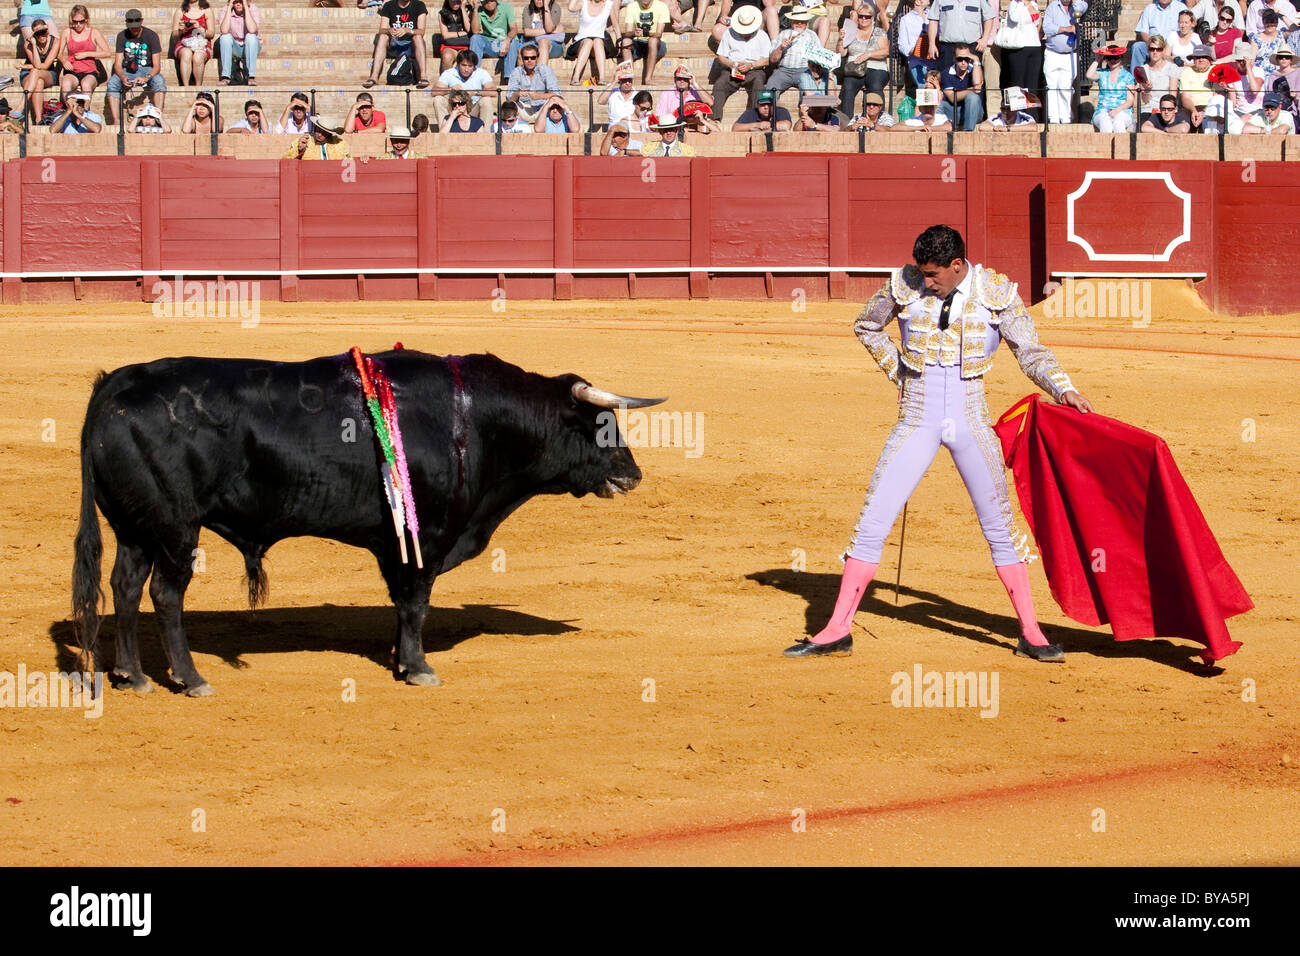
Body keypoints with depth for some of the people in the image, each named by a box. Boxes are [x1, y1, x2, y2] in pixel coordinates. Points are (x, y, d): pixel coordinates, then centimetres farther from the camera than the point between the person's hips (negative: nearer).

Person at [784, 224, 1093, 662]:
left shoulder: (998, 292, -5)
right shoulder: (904, 285, -4)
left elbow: (1032, 353, -1)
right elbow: (867, 326, 14)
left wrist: (1065, 389, -16)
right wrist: (898, 372, 6)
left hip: (970, 423, 0)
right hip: (917, 423, 0)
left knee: (1000, 526, 2)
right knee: (871, 523, -4)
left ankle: (1030, 634, 11)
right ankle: (838, 631, 4)